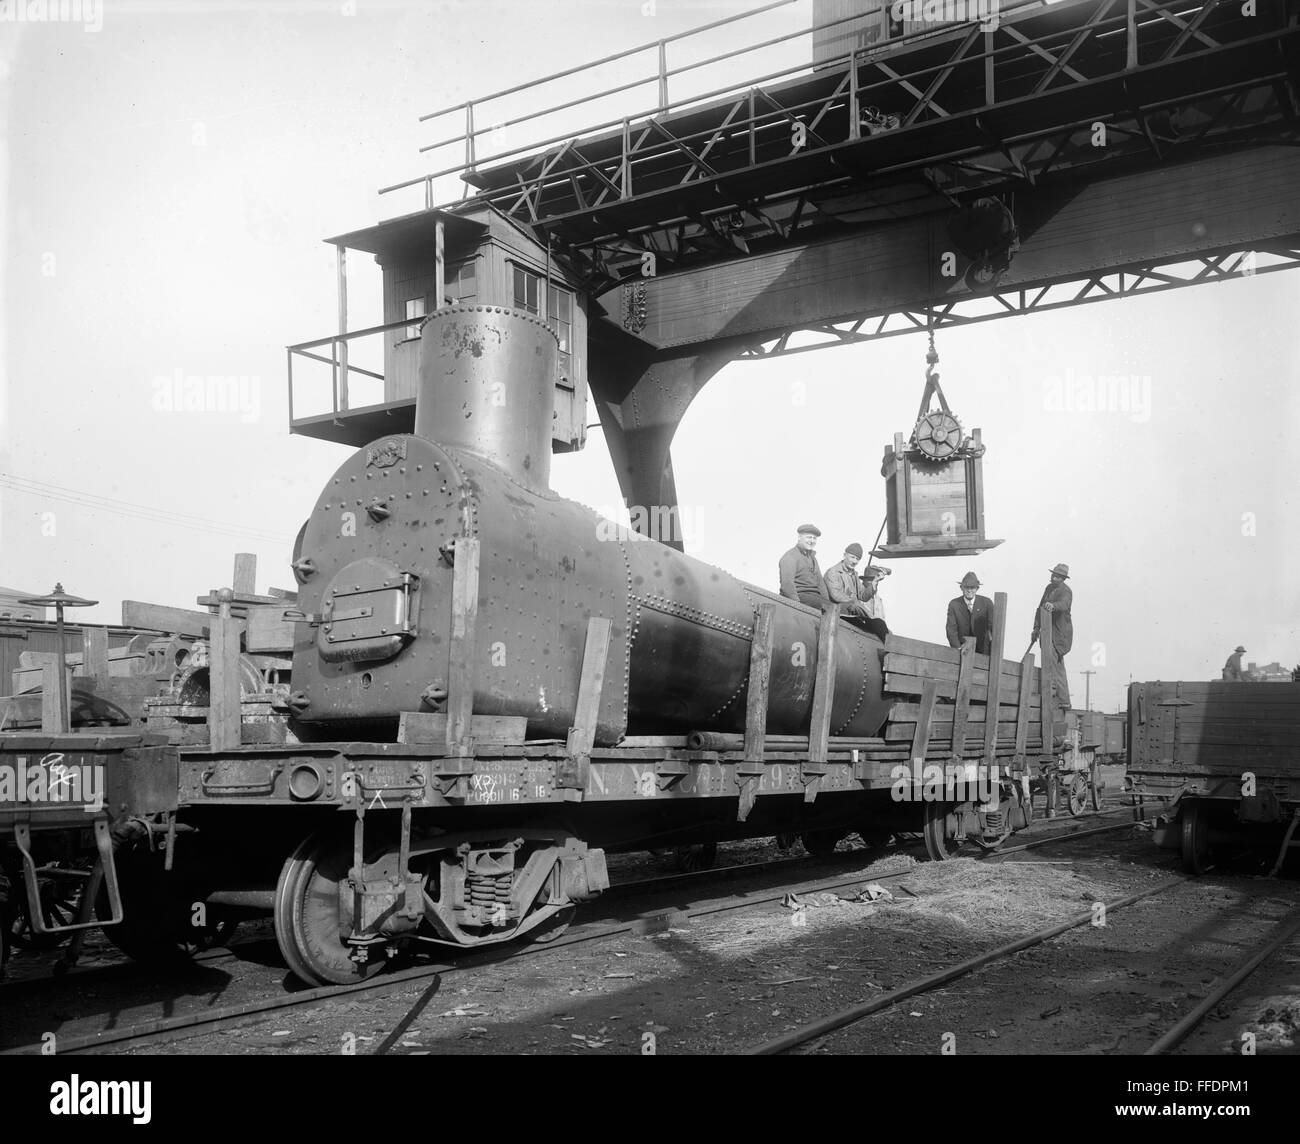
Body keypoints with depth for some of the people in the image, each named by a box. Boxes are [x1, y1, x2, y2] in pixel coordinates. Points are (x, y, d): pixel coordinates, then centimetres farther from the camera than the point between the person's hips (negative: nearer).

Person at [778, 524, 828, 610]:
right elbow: (787, 584, -15)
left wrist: (827, 601, 6)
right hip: (799, 595, -9)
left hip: (814, 596, 9)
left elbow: (820, 581, 22)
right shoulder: (790, 557, -4)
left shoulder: (812, 557, 25)